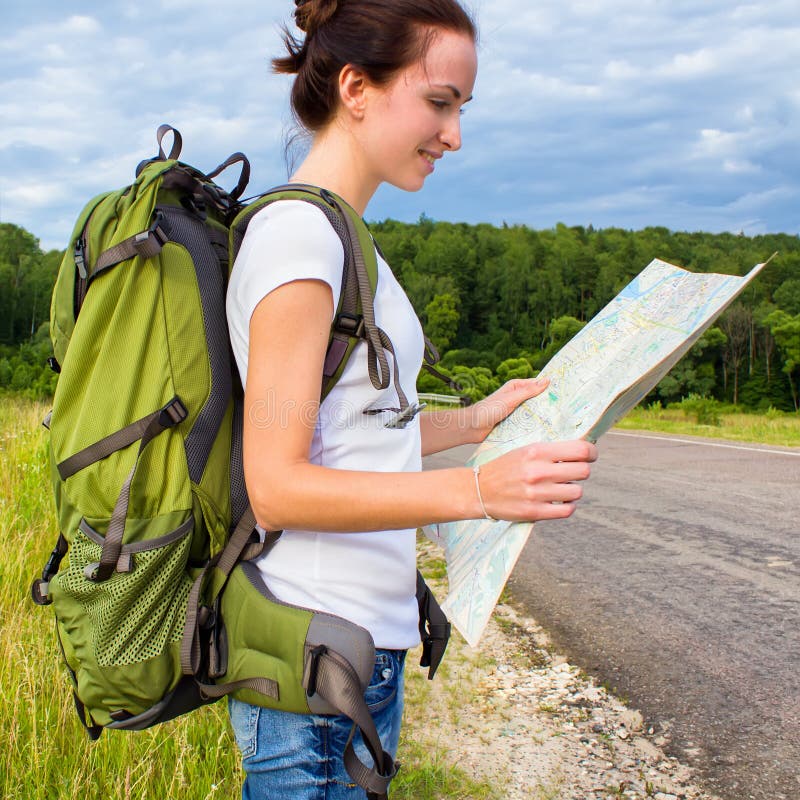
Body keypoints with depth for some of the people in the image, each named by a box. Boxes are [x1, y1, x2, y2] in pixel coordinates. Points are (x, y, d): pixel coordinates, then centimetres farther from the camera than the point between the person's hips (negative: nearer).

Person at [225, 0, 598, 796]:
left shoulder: (339, 238, 12)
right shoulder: (297, 229, -16)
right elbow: (276, 486, -20)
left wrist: (472, 422, 12)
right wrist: (478, 490, -29)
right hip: (317, 655, -9)